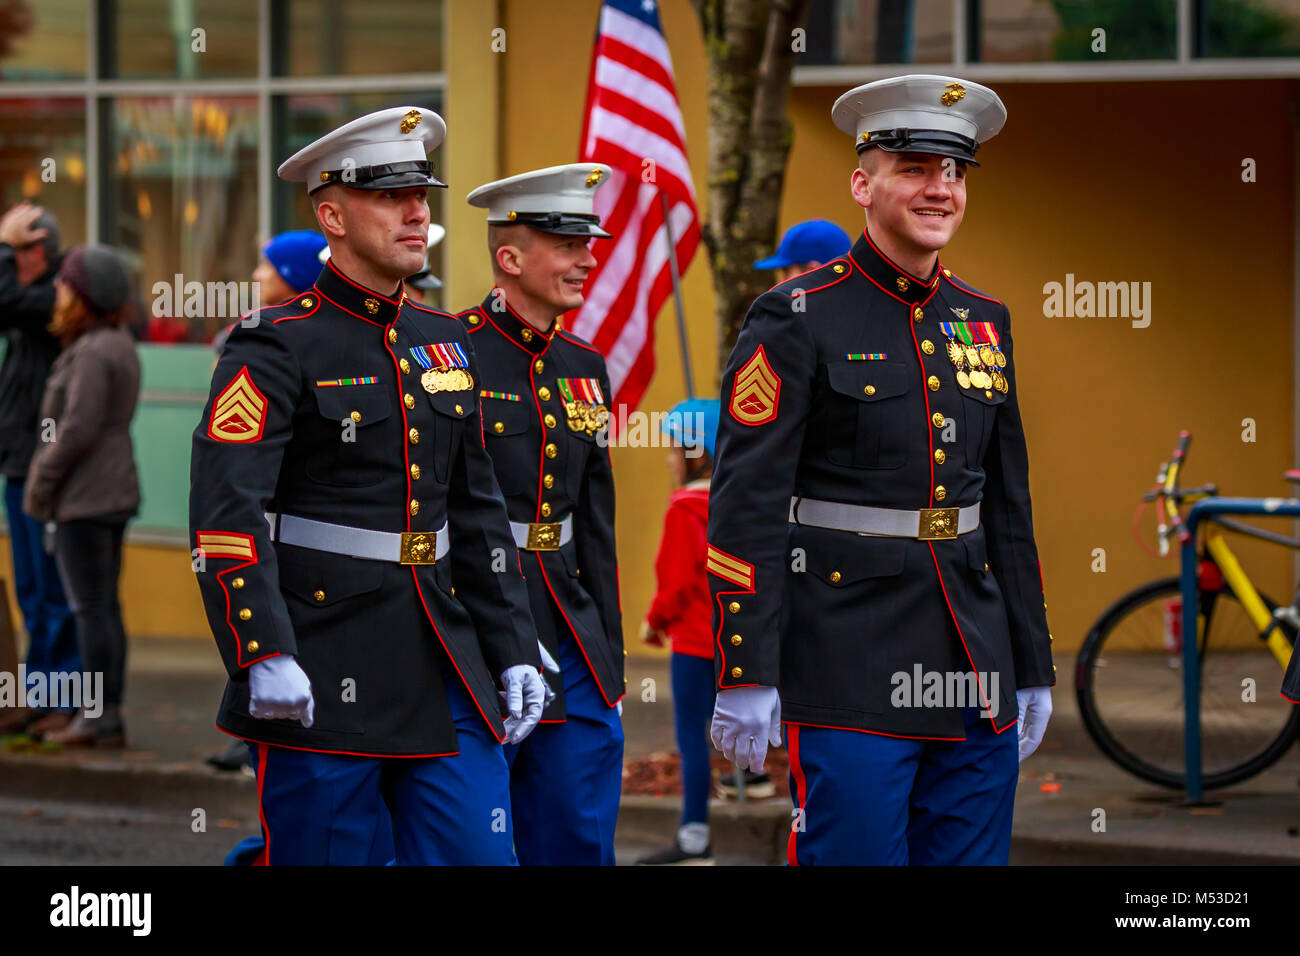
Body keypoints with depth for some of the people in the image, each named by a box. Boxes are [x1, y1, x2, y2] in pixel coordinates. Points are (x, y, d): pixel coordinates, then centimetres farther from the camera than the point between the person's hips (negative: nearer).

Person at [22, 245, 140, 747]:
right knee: (104, 607, 10)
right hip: (115, 494, 9)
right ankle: (107, 715, 12)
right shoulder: (120, 347, 12)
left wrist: (40, 485, -12)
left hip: (84, 498, -9)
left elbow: (78, 428, -20)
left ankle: (99, 718, -6)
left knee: (91, 607, -7)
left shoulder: (92, 354, -17)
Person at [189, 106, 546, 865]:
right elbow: (227, 514, -18)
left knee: (480, 853, 2)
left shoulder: (446, 346, 14)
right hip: (322, 678, -6)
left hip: (444, 671, 6)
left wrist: (513, 651, 14)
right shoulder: (277, 348, -7)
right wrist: (262, 656, -28)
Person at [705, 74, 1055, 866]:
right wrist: (746, 676, -15)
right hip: (851, 673, -6)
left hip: (973, 669, 6)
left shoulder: (985, 320, 13)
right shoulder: (799, 318, -5)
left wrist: (1033, 671, 16)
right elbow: (745, 509, -9)